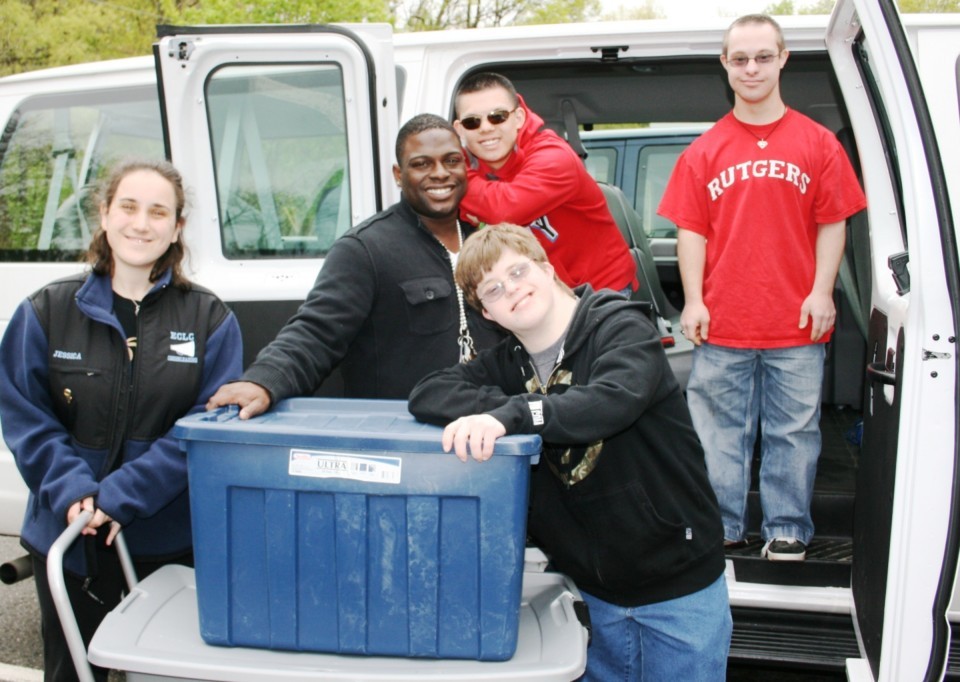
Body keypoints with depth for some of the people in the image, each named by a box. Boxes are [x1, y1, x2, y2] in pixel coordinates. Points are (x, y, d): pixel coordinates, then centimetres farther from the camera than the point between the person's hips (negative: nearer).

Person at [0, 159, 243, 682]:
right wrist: (71, 491, -17)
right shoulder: (46, 312, 0)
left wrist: (121, 497, -19)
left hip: (173, 542, -1)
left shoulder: (210, 320, -4)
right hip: (69, 540, 1)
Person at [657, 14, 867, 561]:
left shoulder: (818, 143, 6)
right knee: (719, 431, 8)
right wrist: (693, 301, -3)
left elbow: (833, 223, 4)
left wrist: (822, 291, -5)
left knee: (794, 430, 6)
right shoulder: (705, 152, 7)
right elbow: (691, 230, 4)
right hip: (722, 325, 1)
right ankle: (721, 529, 21)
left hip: (797, 324, 0)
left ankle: (787, 531, 19)